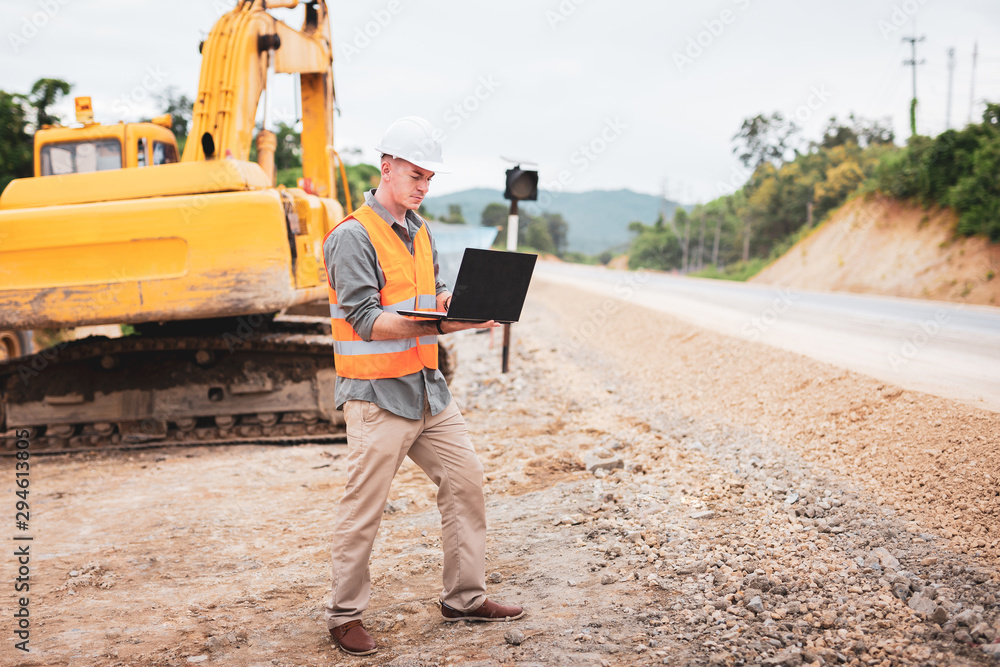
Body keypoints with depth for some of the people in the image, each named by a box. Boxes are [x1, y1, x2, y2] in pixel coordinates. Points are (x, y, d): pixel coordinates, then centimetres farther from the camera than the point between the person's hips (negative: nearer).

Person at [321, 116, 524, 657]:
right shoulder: (352, 236, -12)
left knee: (465, 481, 9)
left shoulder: (418, 230, 15)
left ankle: (464, 597, 23)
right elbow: (367, 321, -19)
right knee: (363, 509, 0)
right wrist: (433, 323, -31)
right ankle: (344, 615, 16)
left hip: (428, 388, 8)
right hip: (377, 394, -8)